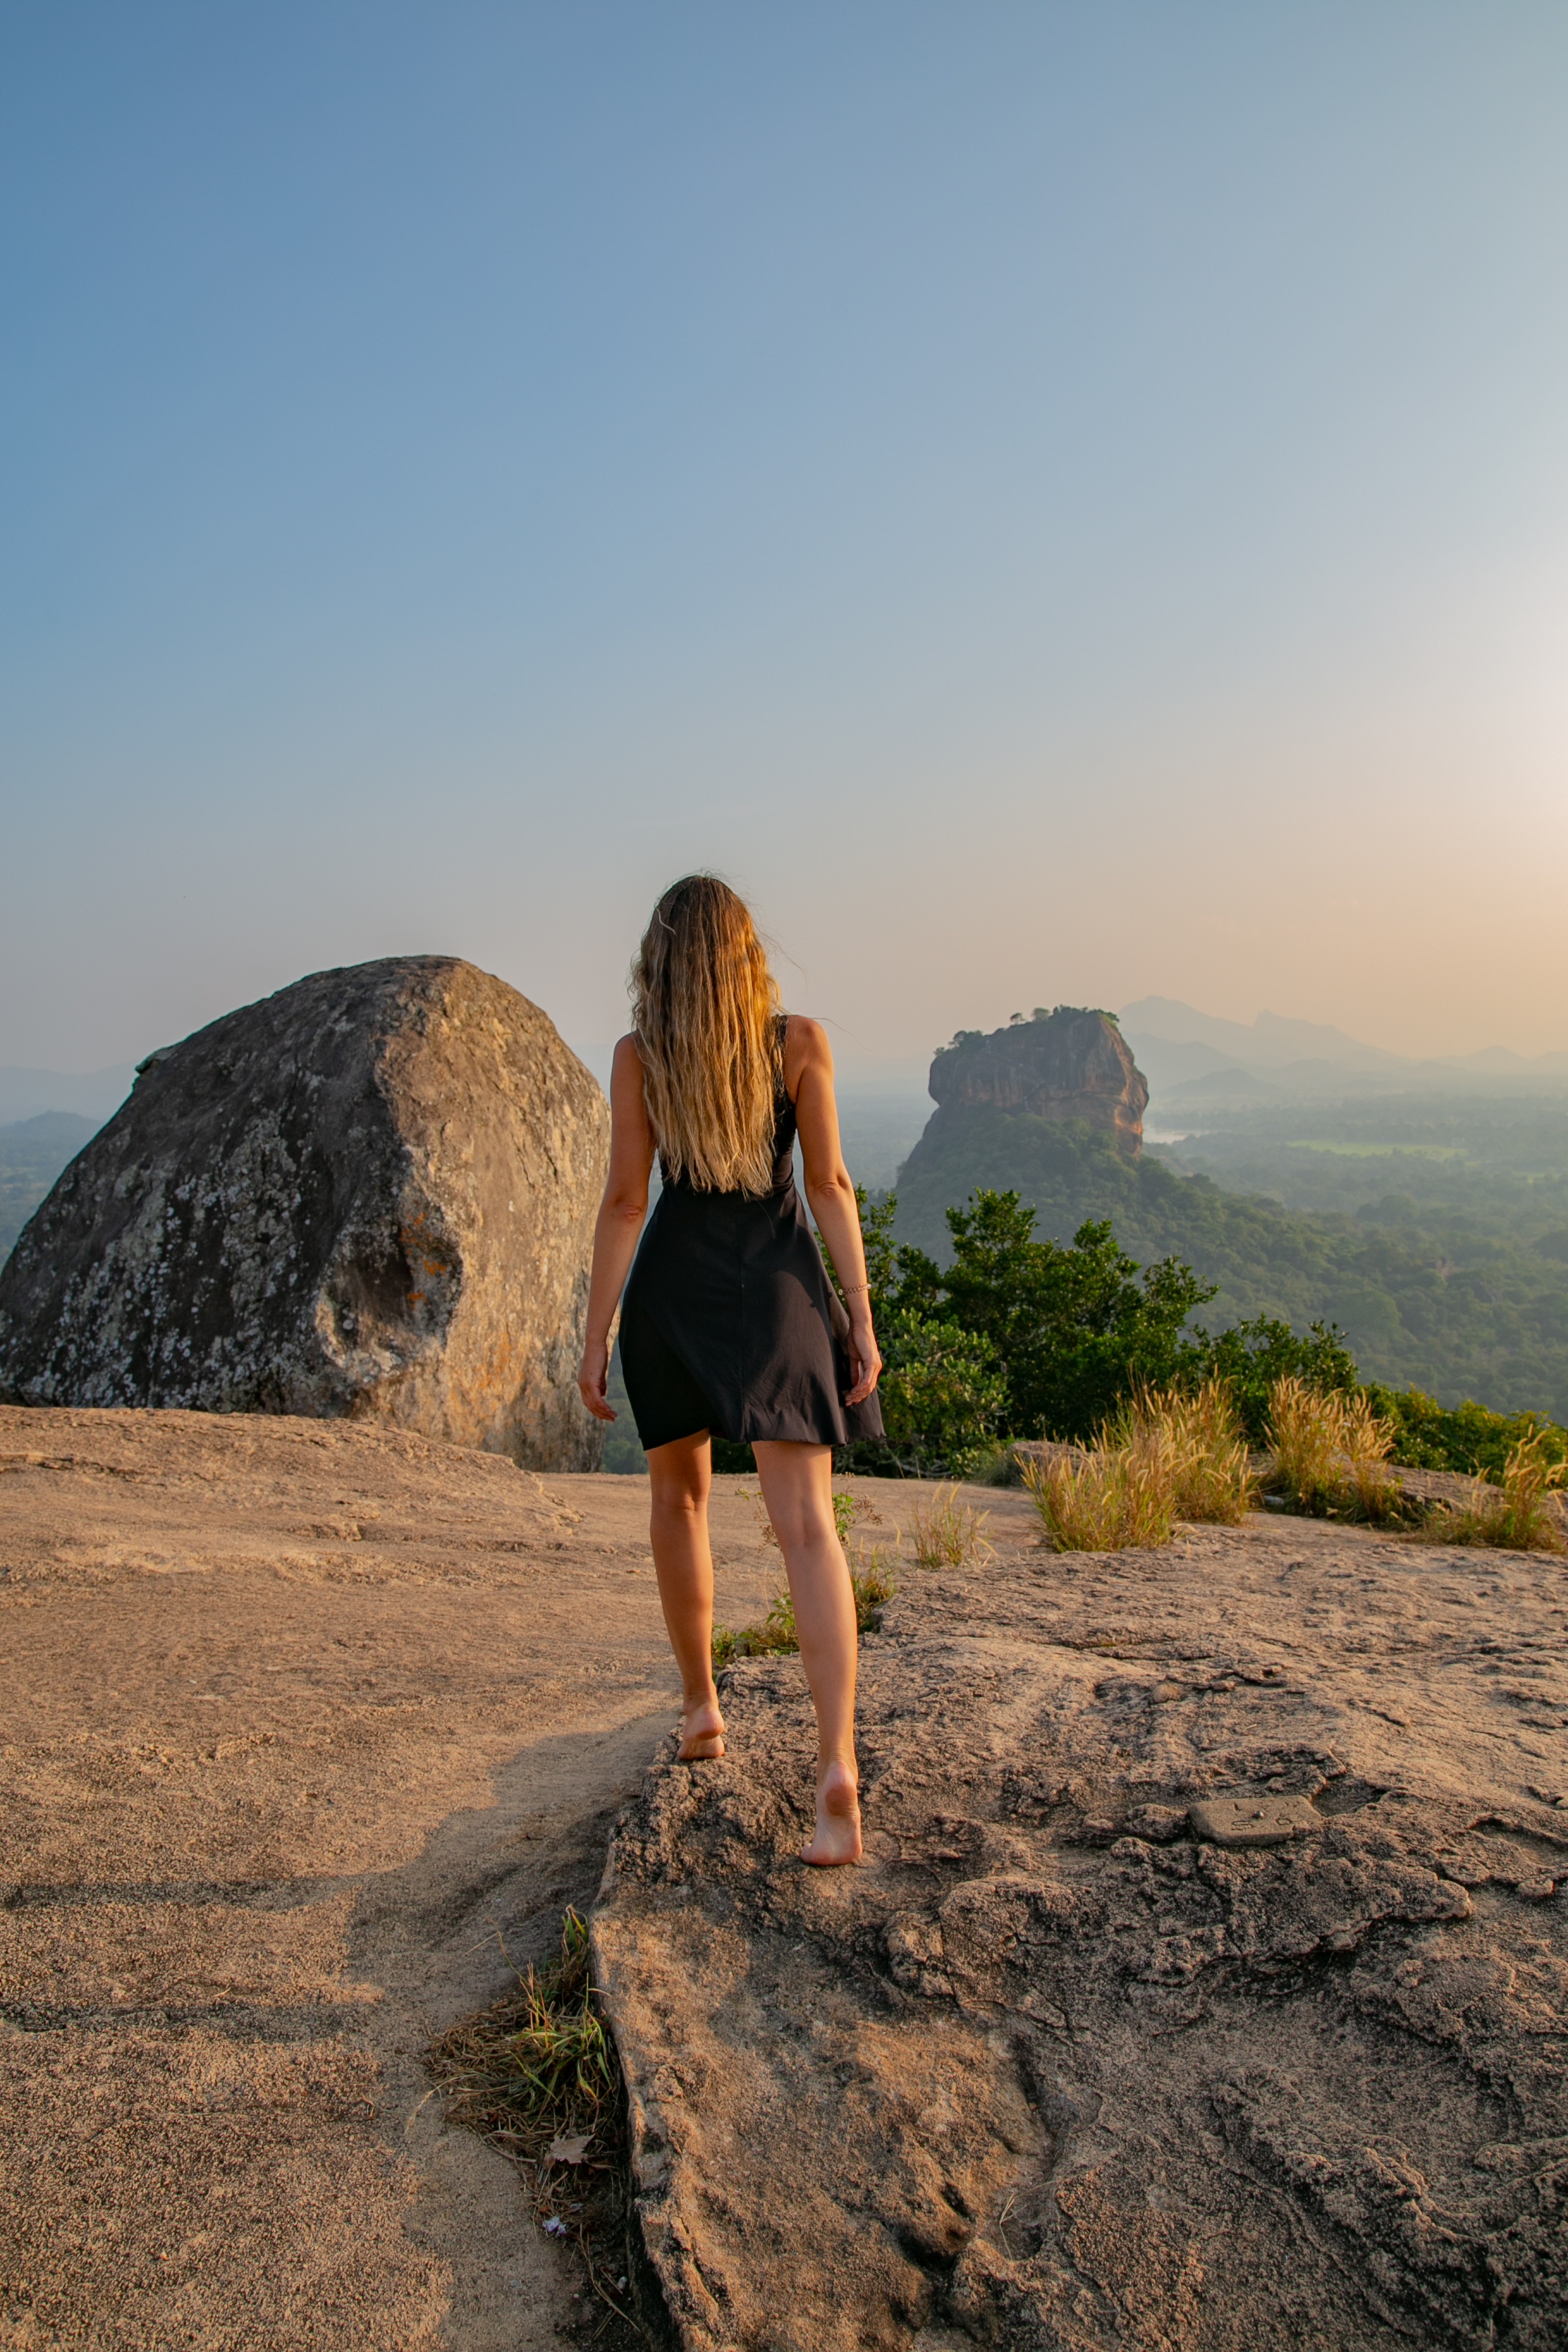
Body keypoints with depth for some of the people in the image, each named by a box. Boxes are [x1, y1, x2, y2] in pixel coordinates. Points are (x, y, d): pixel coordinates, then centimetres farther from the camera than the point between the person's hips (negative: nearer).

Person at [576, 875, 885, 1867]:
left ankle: (701, 1705, 32)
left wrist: (596, 1337, 0)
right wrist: (861, 1320, -1)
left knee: (680, 1496, 22)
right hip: (778, 1282, 0)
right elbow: (830, 1185, -4)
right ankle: (838, 1765, -18)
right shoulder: (801, 1041, -1)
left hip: (674, 1283, 1)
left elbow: (626, 1200, -5)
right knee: (807, 1524, -6)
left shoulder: (638, 1054, -2)